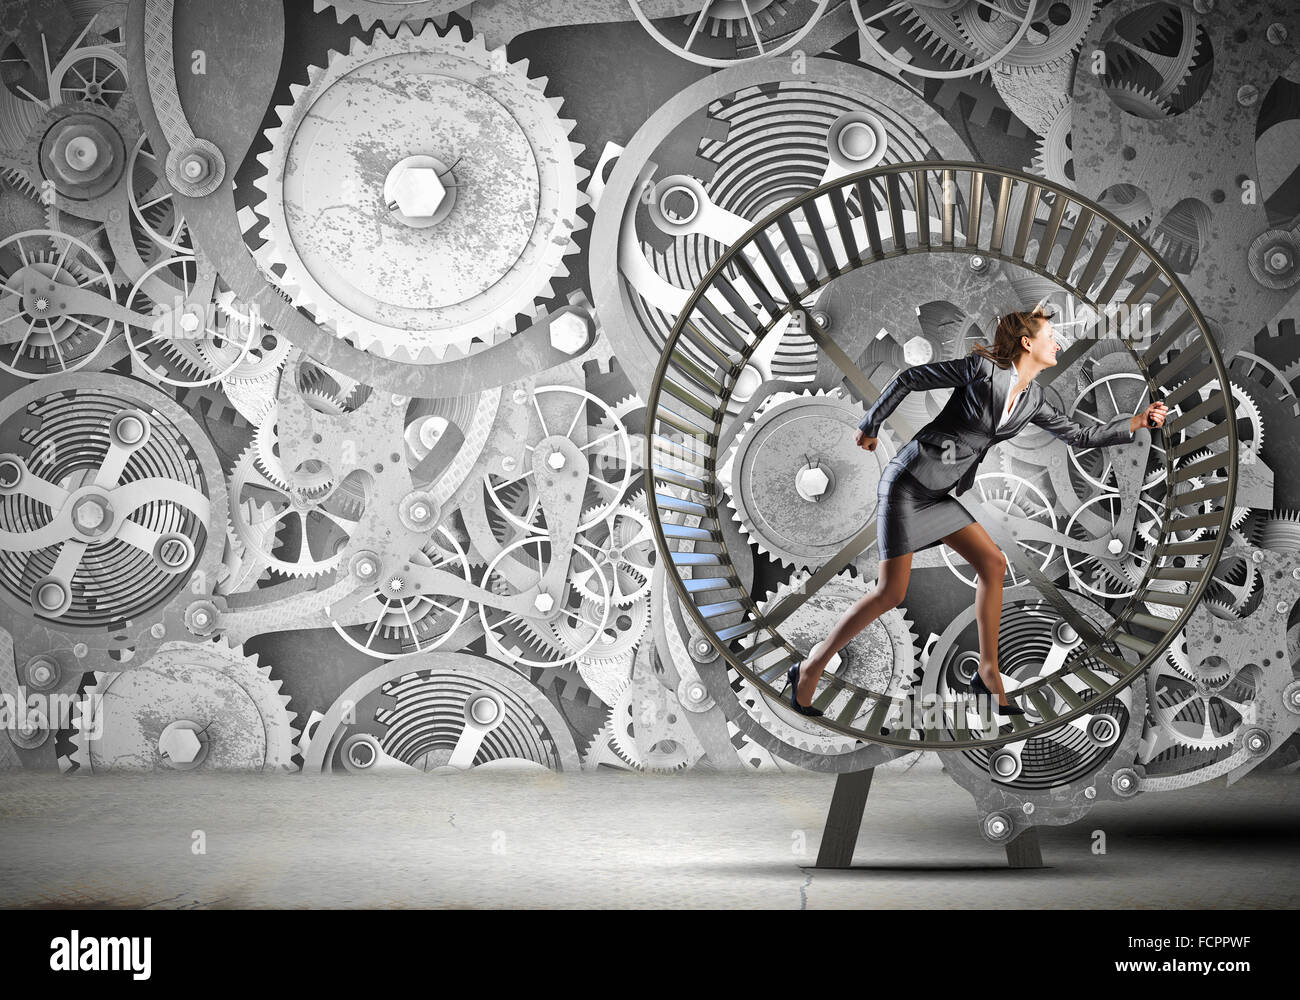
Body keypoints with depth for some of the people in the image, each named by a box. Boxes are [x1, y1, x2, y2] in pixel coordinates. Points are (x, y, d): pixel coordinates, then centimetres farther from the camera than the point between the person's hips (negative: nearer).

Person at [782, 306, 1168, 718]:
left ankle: (988, 673, 12)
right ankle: (809, 670, -1)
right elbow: (908, 378, -6)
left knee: (992, 563, 2)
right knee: (891, 592, -10)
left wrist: (1139, 421, 12)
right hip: (906, 482, -8)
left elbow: (1079, 436, 17)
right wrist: (870, 426, 0)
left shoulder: (1033, 399, 9)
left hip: (938, 494, 8)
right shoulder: (981, 369, -12)